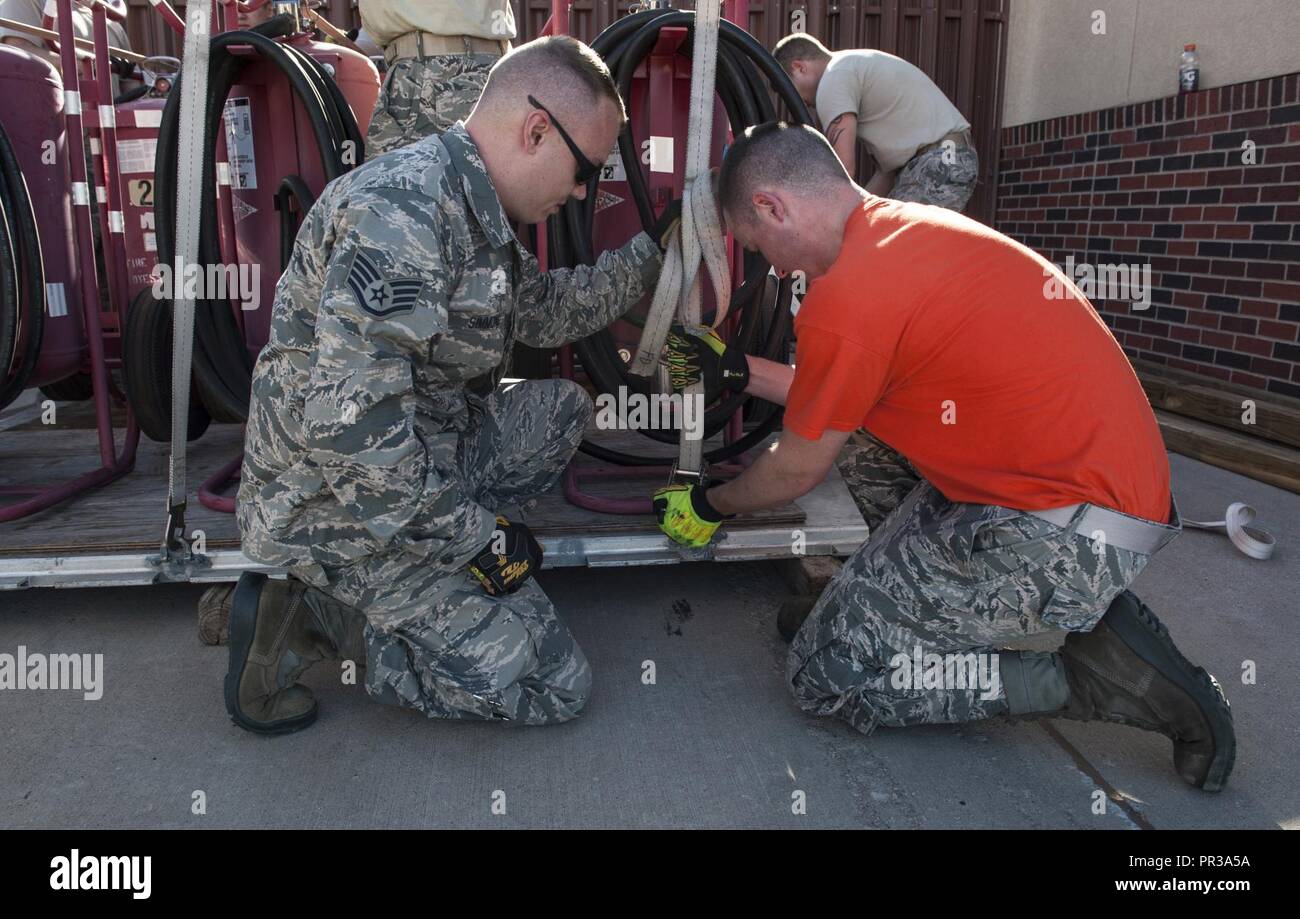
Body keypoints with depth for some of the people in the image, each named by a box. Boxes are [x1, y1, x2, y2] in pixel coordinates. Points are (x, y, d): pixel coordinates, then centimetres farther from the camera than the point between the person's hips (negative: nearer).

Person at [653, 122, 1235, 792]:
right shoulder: (916, 228, 12)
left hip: (1069, 533, -10)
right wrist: (740, 374, 28)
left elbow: (798, 470, -3)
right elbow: (850, 394, 22)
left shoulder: (849, 293, -17)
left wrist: (710, 506, 15)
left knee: (824, 677, -1)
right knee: (871, 464, 24)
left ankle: (1089, 679, -2)